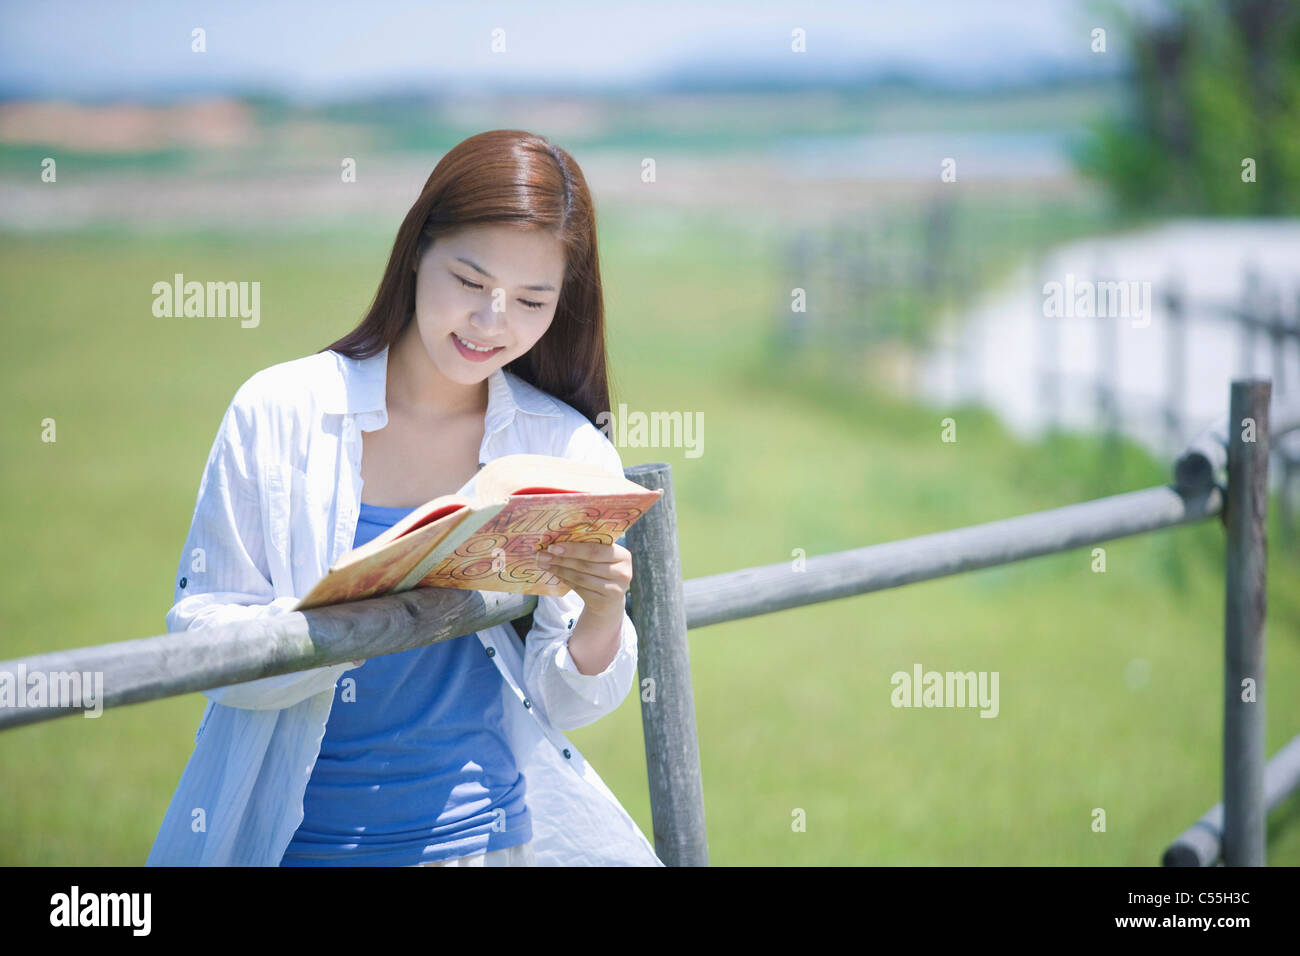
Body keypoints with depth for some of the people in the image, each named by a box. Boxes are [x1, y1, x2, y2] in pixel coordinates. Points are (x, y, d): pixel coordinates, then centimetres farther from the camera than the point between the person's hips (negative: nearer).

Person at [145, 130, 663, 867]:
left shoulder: (567, 448, 4)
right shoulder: (278, 412, -2)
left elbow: (561, 701, 6)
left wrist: (604, 617, -14)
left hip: (486, 833, 1)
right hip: (293, 838, 0)